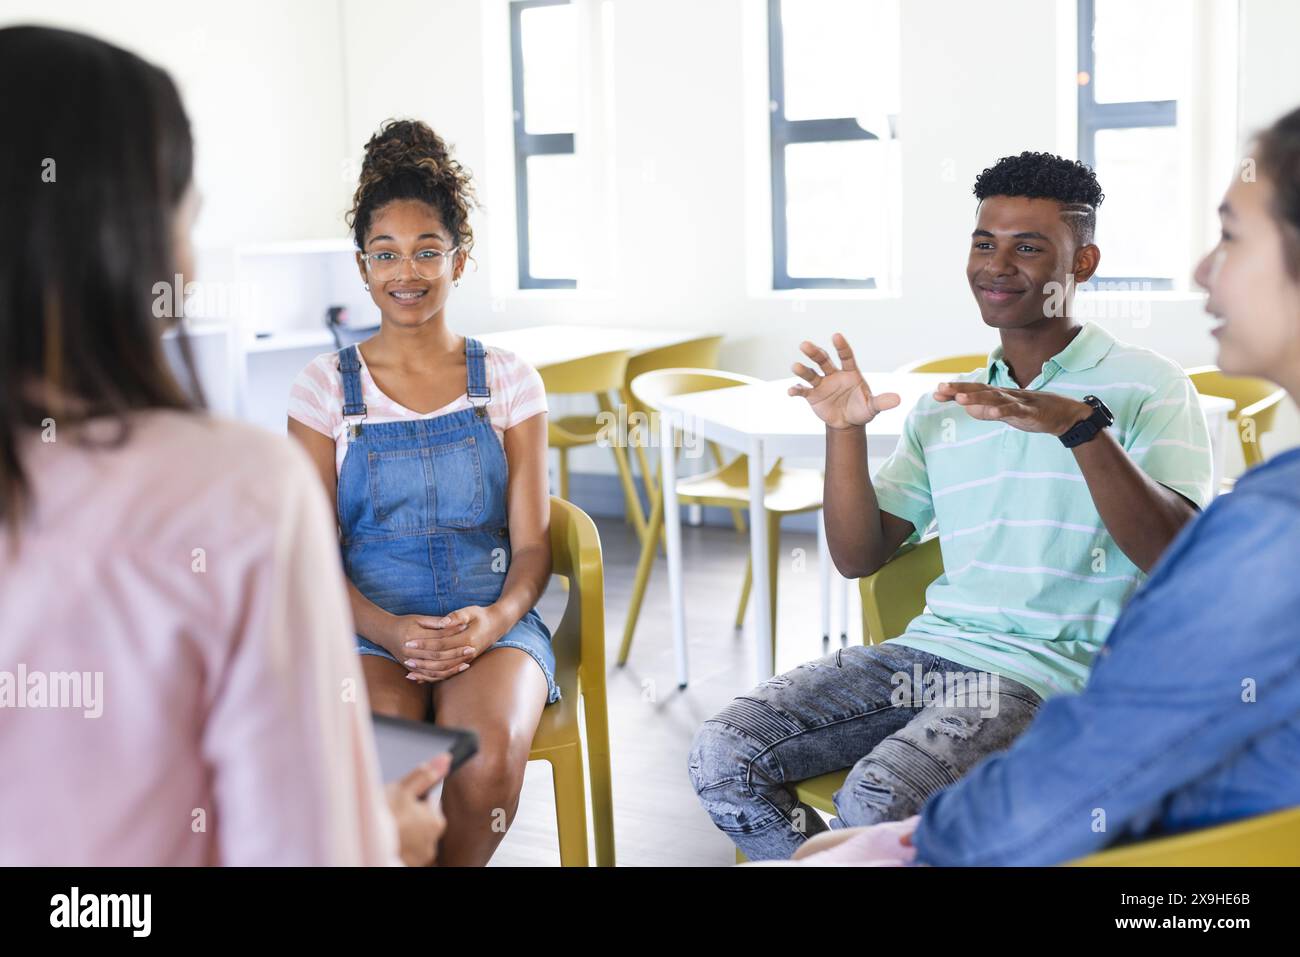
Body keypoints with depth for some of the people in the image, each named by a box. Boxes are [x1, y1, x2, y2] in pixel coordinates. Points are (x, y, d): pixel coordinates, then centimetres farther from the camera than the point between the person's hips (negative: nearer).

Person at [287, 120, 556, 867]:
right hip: (369, 624, 0)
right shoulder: (327, 388, 6)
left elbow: (532, 542, 4)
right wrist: (389, 630, -17)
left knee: (491, 754, -31)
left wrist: (496, 620, -18)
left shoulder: (508, 381, 7)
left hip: (491, 622, 1)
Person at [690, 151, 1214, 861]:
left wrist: (1080, 424, -26)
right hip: (931, 648, 6)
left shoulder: (1147, 387, 0)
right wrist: (845, 432, -2)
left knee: (875, 803, -30)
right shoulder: (943, 409, 16)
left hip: (1052, 670, -5)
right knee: (724, 756, -10)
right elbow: (858, 556, 12)